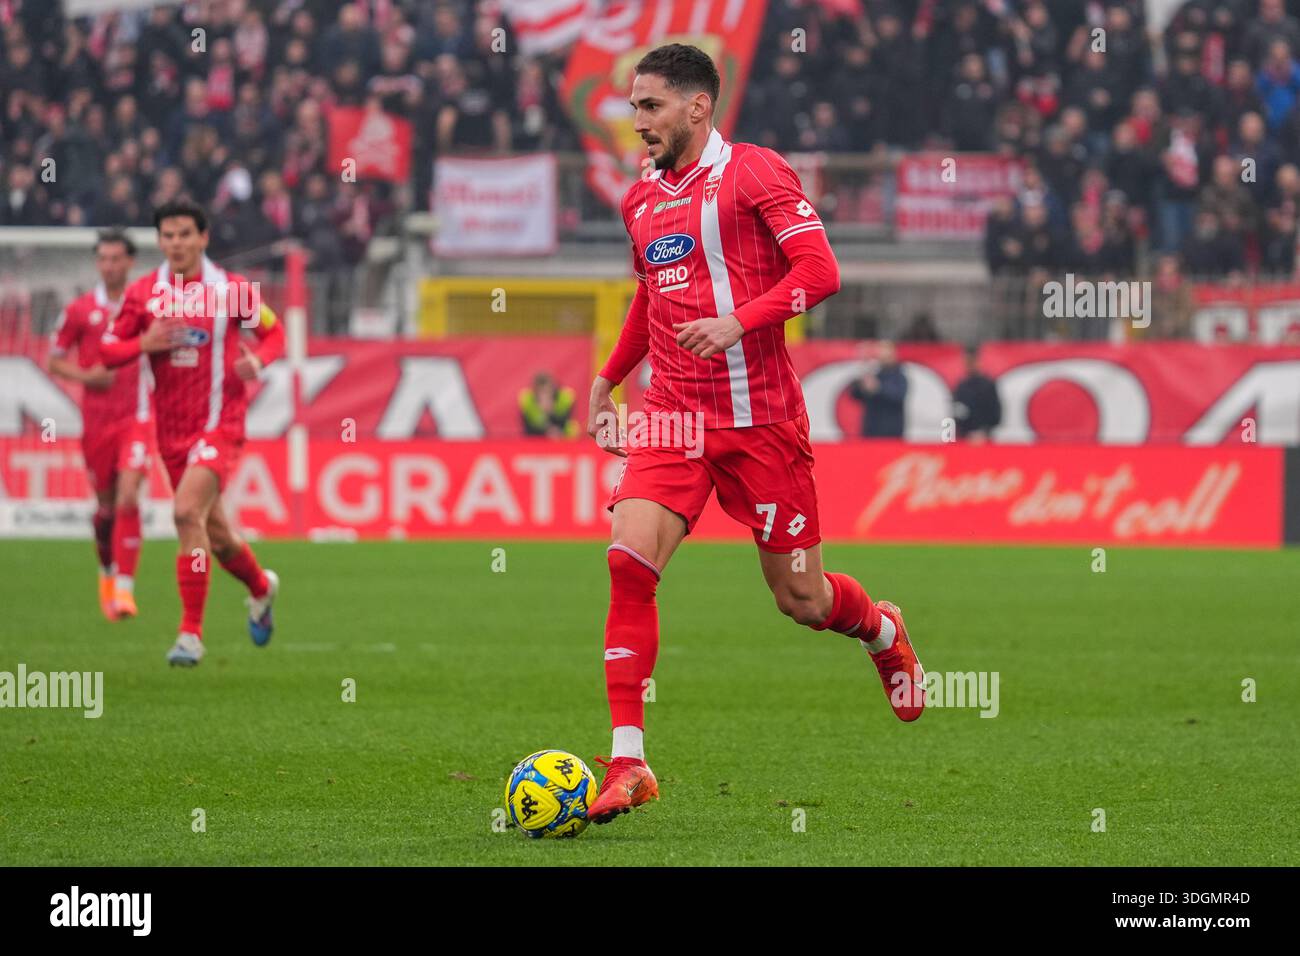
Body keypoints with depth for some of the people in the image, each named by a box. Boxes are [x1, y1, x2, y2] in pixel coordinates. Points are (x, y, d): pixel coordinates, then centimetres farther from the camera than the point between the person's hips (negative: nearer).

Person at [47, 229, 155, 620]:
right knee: (106, 505, 9)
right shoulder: (79, 310, 2)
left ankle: (124, 588, -18)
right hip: (96, 421, 1)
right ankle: (107, 573, 36)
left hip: (137, 416, -1)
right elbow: (54, 360, 8)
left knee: (128, 496, -18)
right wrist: (84, 376, -10)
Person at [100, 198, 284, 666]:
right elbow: (109, 351, 5)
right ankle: (261, 586, 46)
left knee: (187, 511, -24)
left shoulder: (233, 289, -3)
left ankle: (191, 634, -18)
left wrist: (258, 359, -13)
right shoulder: (141, 293, 2)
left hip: (219, 422, -4)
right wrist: (144, 344, -15)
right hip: (171, 430, 4)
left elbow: (273, 332, 9)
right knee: (214, 533, 12)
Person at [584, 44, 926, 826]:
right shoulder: (642, 199, 14)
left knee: (801, 599, 4)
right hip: (673, 417, 5)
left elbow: (819, 270, -14)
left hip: (760, 420, -5)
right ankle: (628, 764, -16)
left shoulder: (754, 173, -6)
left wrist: (739, 322, -25)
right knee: (630, 559, -18)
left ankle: (884, 632, 42)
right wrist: (608, 379, 26)